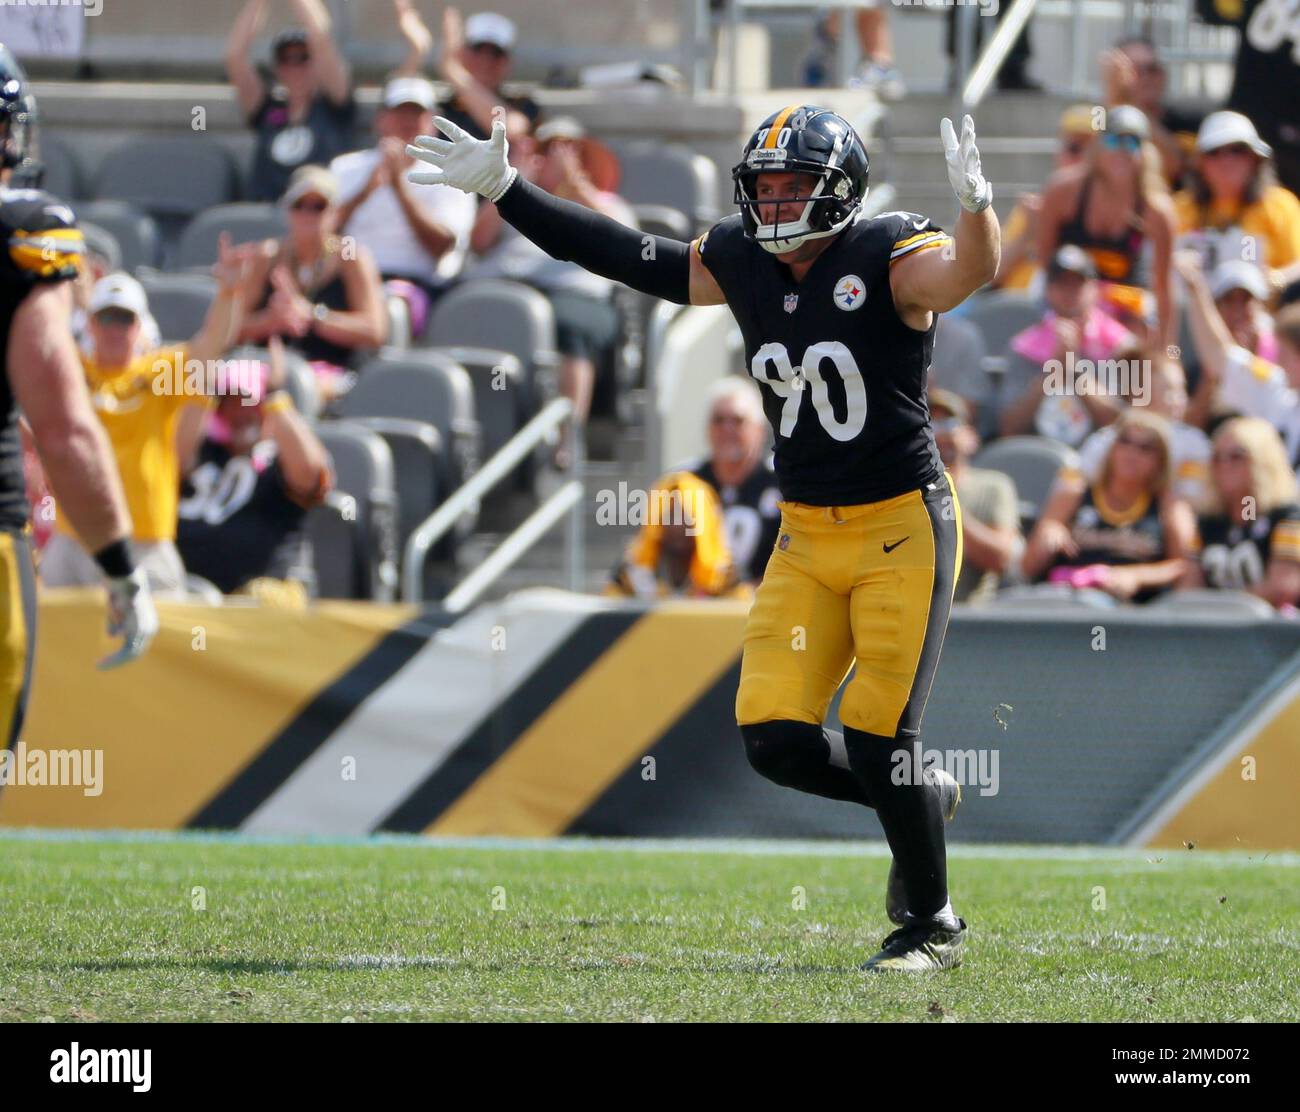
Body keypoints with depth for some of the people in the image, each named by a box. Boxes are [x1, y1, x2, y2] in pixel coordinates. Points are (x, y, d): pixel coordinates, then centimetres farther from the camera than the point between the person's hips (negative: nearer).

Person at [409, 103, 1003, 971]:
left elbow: (970, 272, -34)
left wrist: (976, 204, -55)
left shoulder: (888, 259, -14)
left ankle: (933, 925, 13)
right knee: (776, 738, -4)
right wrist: (504, 189, 8)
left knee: (877, 739, -8)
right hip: (807, 537, 6)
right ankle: (927, 799, 24)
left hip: (904, 530, -6)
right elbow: (622, 256, 10)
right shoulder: (742, 264, 3)